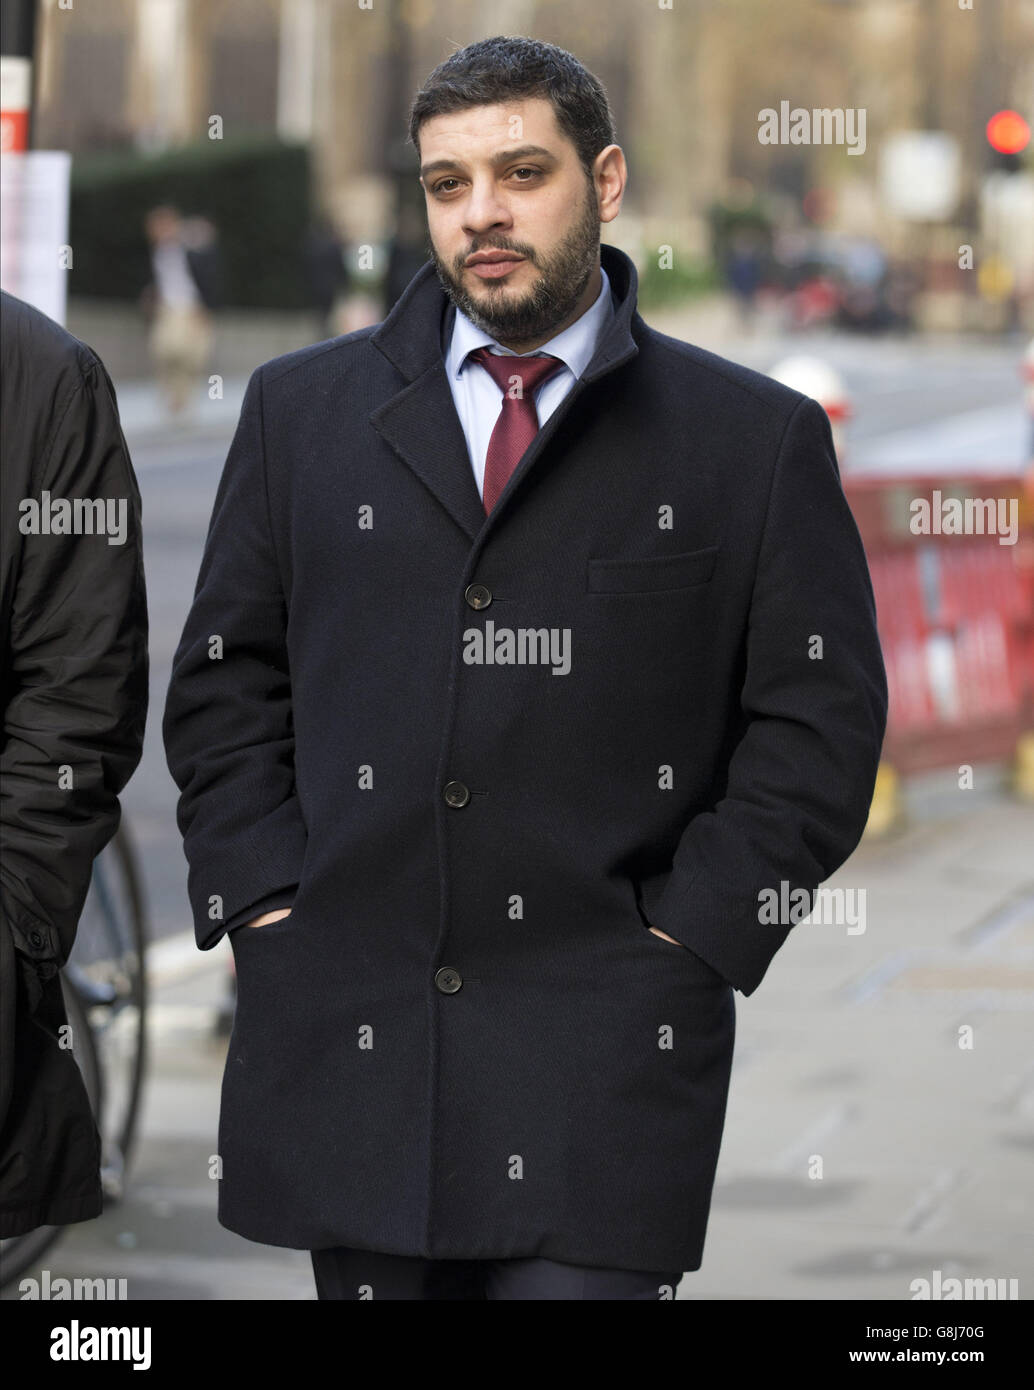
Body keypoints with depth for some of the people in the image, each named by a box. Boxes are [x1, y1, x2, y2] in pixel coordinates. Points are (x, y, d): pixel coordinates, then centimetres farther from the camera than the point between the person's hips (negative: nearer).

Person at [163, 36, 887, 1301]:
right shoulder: (304, 411, 13)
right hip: (348, 1038, 3)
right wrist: (264, 900, 3)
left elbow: (818, 717, 3)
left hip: (604, 1051, -3)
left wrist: (687, 934, -6)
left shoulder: (755, 440, 5)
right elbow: (224, 680, 15)